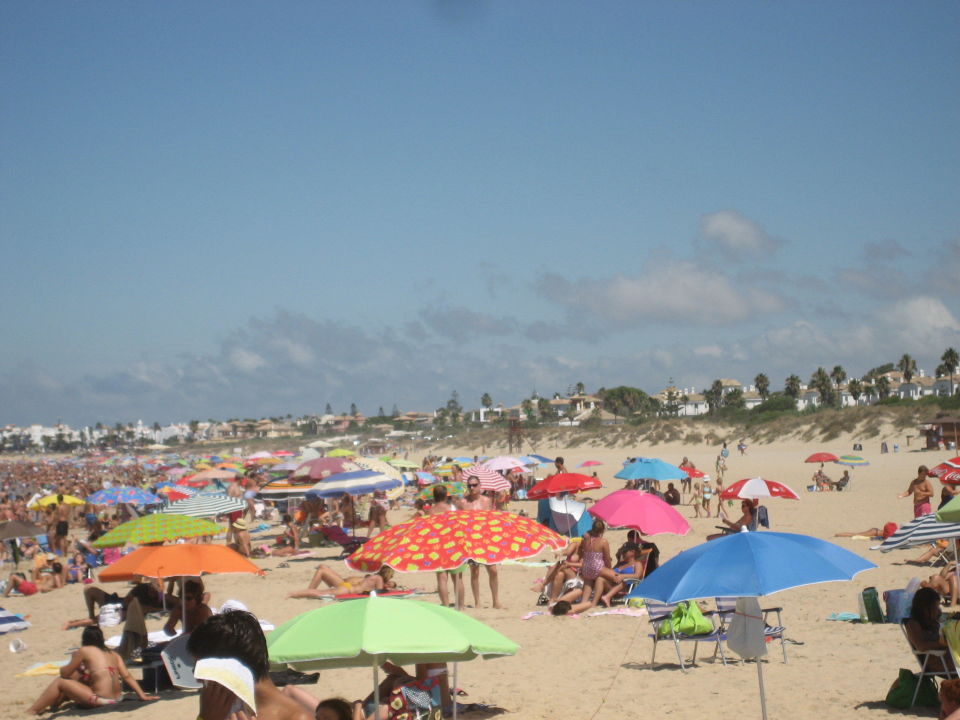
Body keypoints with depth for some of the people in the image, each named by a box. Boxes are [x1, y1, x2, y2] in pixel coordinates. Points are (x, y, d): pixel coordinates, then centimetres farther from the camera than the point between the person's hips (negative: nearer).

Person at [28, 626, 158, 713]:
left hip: (100, 700, -7)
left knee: (59, 682, 5)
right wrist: (142, 695, 3)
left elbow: (65, 673, 3)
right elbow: (127, 676, 5)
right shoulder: (113, 654, 14)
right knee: (74, 677, 24)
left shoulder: (83, 651, -2)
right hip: (116, 699, 7)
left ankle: (31, 712, 3)